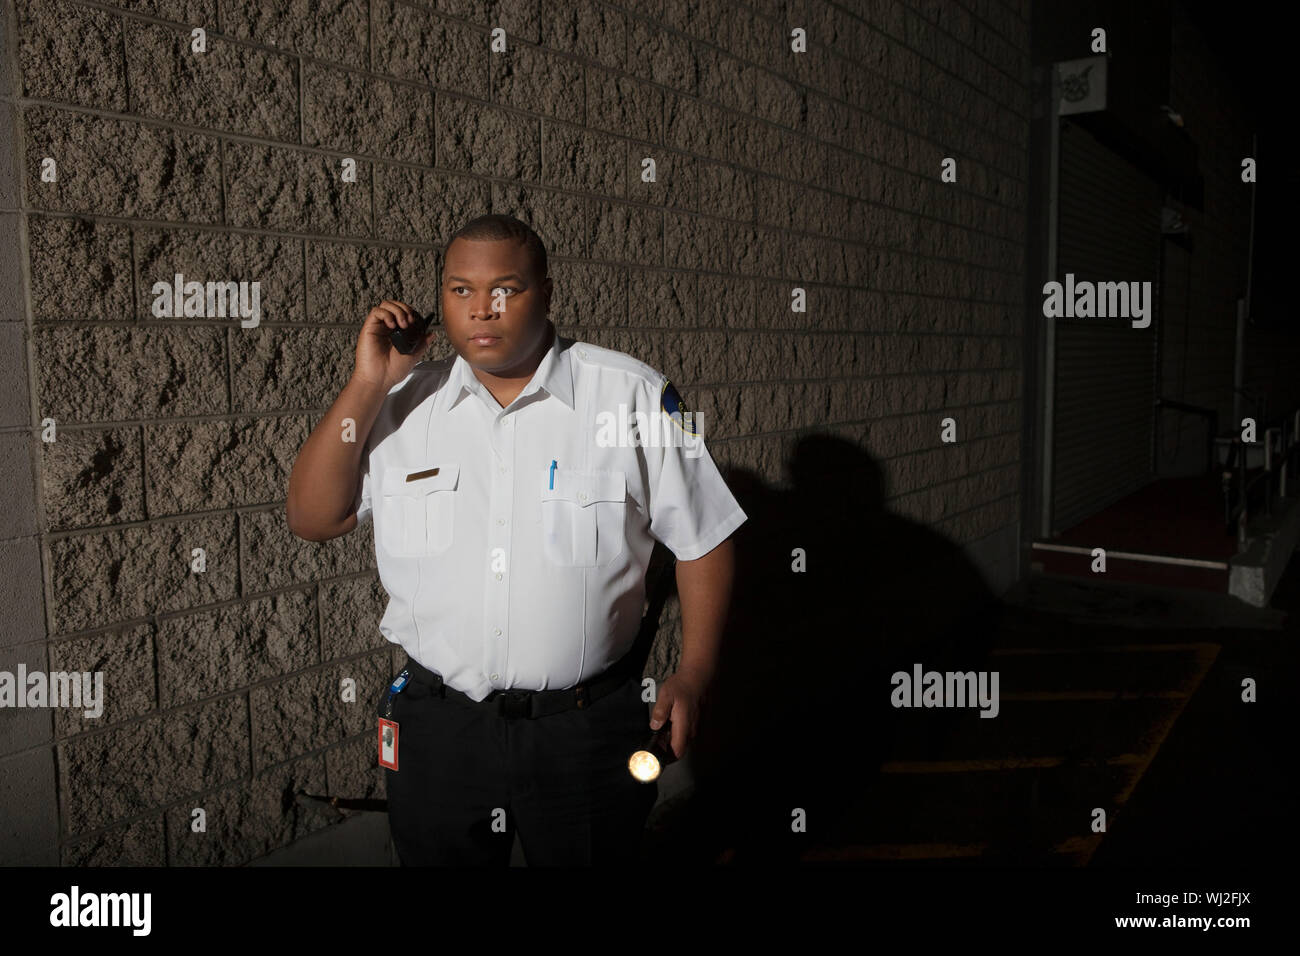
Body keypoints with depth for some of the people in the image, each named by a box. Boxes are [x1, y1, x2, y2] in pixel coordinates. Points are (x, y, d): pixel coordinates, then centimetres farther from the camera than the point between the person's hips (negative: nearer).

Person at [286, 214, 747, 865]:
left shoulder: (633, 395, -7)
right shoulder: (402, 404, 1)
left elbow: (704, 540, -2)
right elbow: (312, 519, -3)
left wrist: (694, 674, -8)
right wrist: (368, 384, -11)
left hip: (587, 730, -2)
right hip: (438, 729, 2)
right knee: (438, 856, 20)